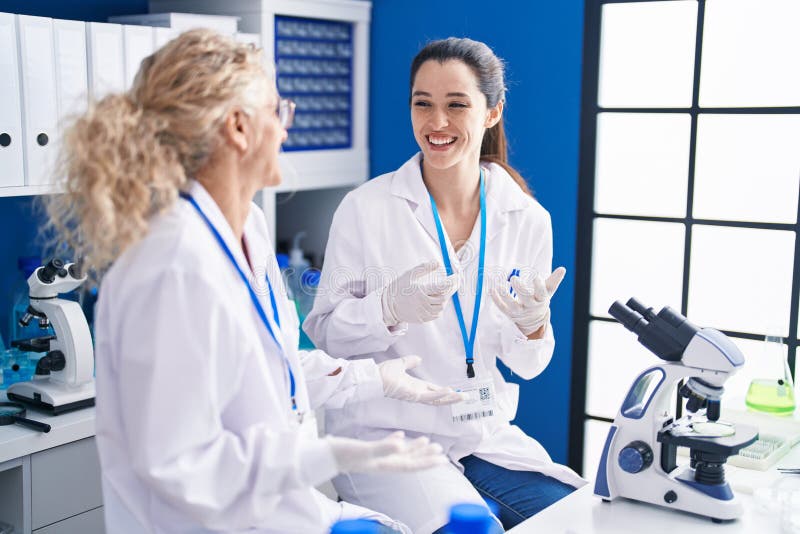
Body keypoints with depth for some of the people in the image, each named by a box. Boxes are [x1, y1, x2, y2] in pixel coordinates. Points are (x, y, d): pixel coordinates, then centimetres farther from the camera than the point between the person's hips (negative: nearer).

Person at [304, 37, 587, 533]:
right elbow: (324, 331, -7)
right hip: (387, 435, -4)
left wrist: (534, 324, -18)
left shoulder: (528, 219, 0)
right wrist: (390, 309, -26)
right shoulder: (366, 208, -9)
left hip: (487, 434, 4)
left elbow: (528, 365, 5)